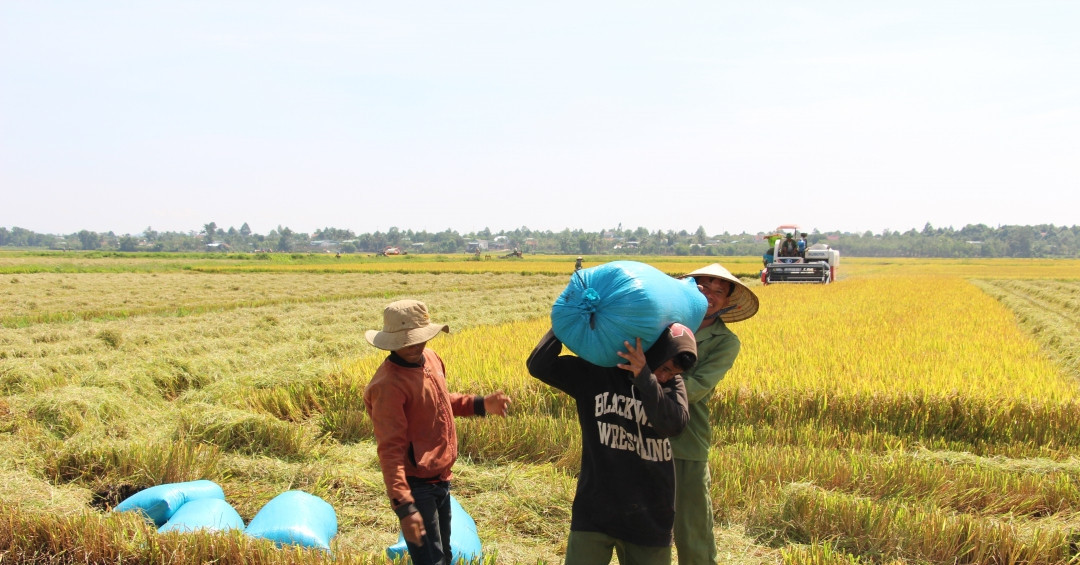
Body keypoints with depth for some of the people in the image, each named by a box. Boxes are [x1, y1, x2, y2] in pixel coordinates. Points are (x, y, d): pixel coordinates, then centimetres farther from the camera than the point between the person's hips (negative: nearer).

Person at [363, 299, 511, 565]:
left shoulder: (431, 359, 2)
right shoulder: (389, 385, -24)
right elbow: (390, 449, -27)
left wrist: (480, 404, 6)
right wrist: (404, 507, -32)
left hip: (440, 480, 9)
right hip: (417, 486, -9)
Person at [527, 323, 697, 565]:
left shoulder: (672, 385, 0)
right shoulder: (594, 372, -4)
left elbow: (673, 423, -19)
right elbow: (539, 366, -11)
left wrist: (644, 377, -30)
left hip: (650, 520, 2)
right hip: (594, 513, -2)